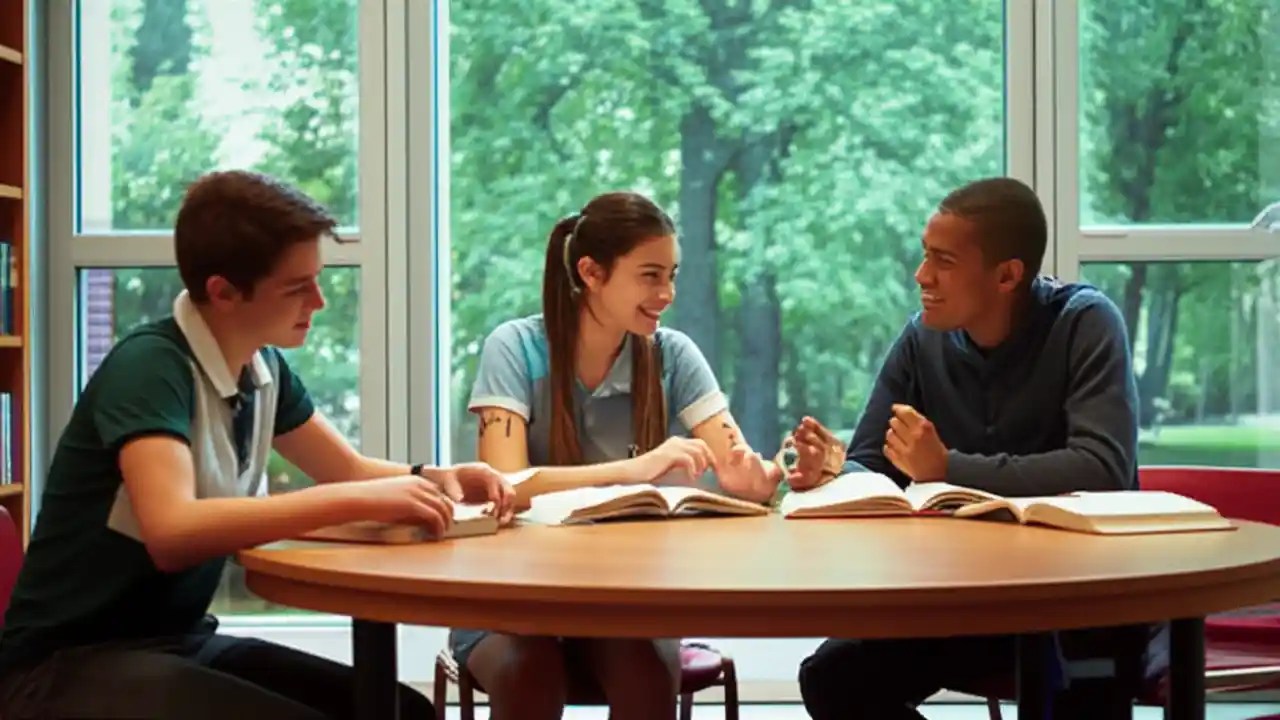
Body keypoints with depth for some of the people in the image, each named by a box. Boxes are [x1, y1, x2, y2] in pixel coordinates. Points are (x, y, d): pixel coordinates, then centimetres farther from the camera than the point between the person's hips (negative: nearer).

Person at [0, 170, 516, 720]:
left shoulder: (263, 366, 1)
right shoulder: (148, 367, -21)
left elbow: (348, 470, 15)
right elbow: (171, 533, -36)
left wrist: (431, 479, -6)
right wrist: (357, 502, -36)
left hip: (183, 642, 8)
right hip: (71, 661, -7)